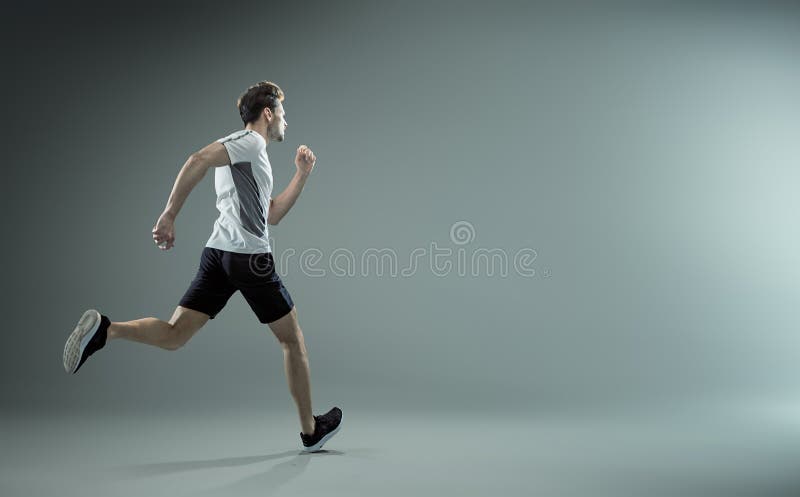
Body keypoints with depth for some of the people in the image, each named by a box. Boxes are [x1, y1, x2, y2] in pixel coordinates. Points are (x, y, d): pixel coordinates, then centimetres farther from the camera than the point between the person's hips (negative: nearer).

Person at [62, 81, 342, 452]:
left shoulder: (250, 155, 26)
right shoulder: (250, 141, -3)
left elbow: (272, 216, 29)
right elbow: (197, 160, -20)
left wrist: (301, 175, 26)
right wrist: (169, 215, -23)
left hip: (217, 254, 9)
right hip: (249, 256, -8)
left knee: (173, 336, 2)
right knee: (292, 340, 6)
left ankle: (105, 330, -20)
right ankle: (310, 431, 15)